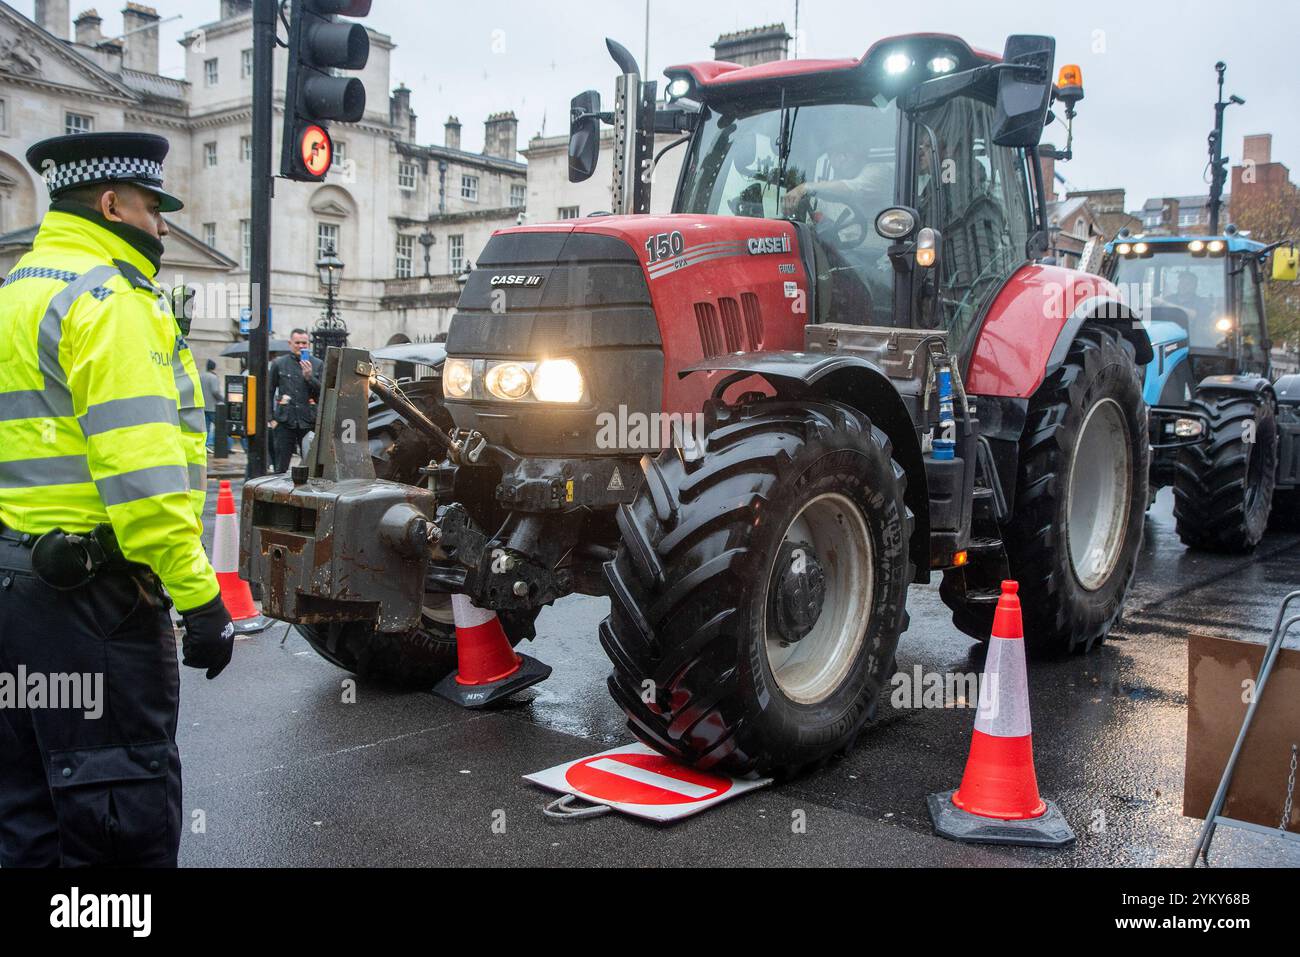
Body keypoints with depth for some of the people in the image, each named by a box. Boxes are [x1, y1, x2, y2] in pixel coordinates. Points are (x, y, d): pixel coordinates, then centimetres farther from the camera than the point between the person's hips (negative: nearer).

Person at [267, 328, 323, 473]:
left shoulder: (318, 364, 7)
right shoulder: (278, 364, 8)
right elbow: (268, 393, 9)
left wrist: (309, 377, -12)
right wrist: (271, 418, 2)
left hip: (309, 422, 0)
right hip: (284, 422, 0)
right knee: (280, 467, 3)